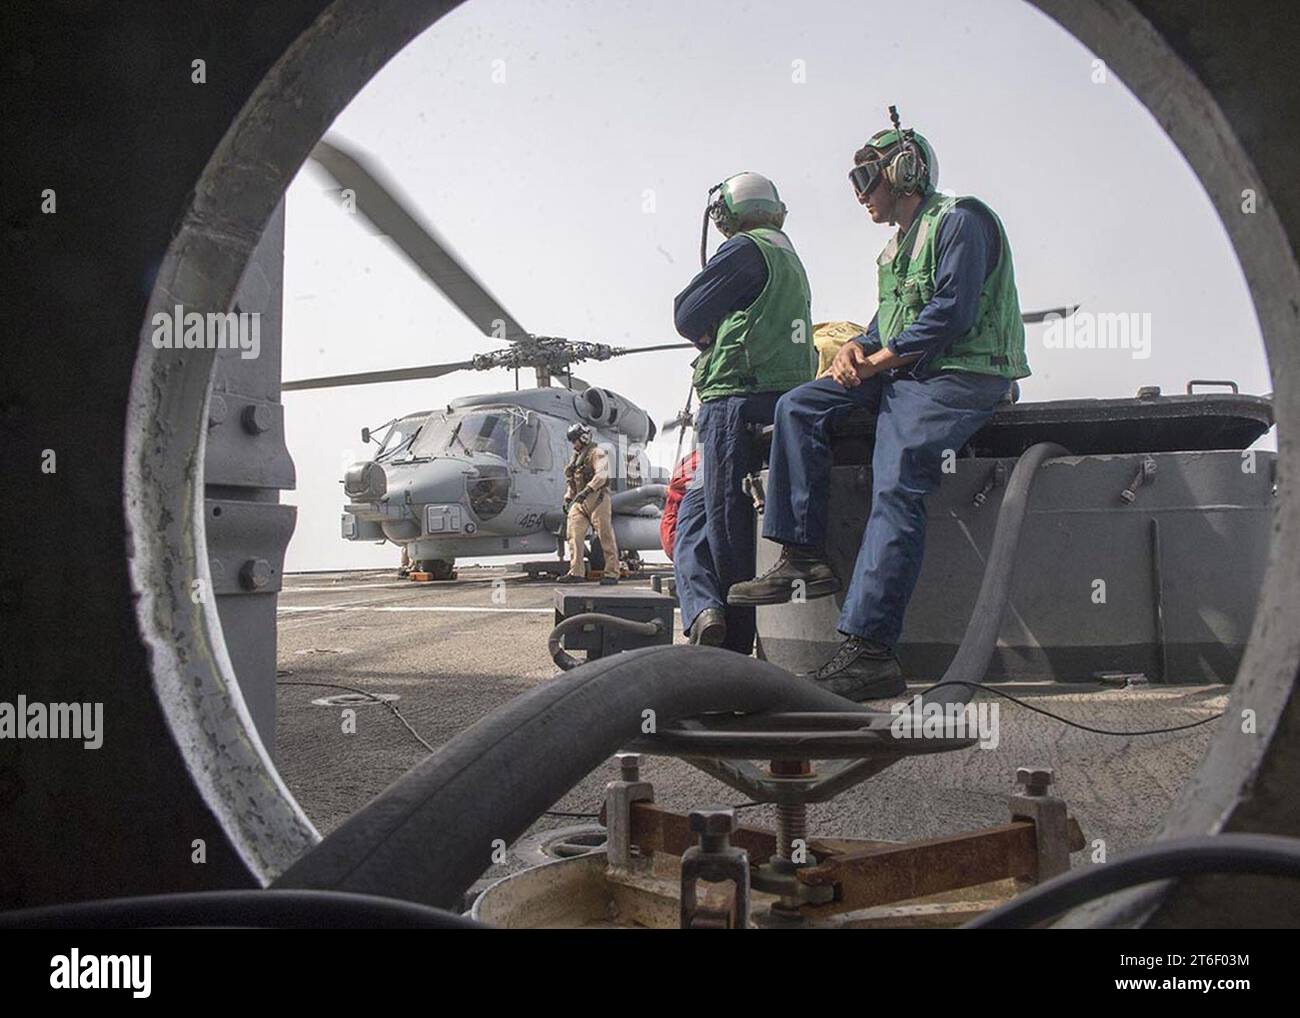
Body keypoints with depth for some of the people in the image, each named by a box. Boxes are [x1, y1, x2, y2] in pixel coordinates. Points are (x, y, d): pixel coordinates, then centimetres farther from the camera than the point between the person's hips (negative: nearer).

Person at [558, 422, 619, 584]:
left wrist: (587, 490, -30)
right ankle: (576, 572, 0)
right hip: (579, 501, 8)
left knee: (605, 536, -7)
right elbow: (570, 480, 29)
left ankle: (612, 573, -6)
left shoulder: (597, 453, -3)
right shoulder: (576, 457, 24)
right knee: (574, 535, -2)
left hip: (596, 498, -8)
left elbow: (601, 475, -19)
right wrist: (568, 498, 18)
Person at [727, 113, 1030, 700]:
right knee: (797, 408, -4)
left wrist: (876, 361, -13)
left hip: (959, 377, -9)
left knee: (894, 488, -27)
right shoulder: (897, 247, 26)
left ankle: (868, 651, -34)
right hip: (903, 375, 10)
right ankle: (804, 559, -9)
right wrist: (857, 347, 0)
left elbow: (951, 313, -17)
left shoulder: (959, 221, -4)